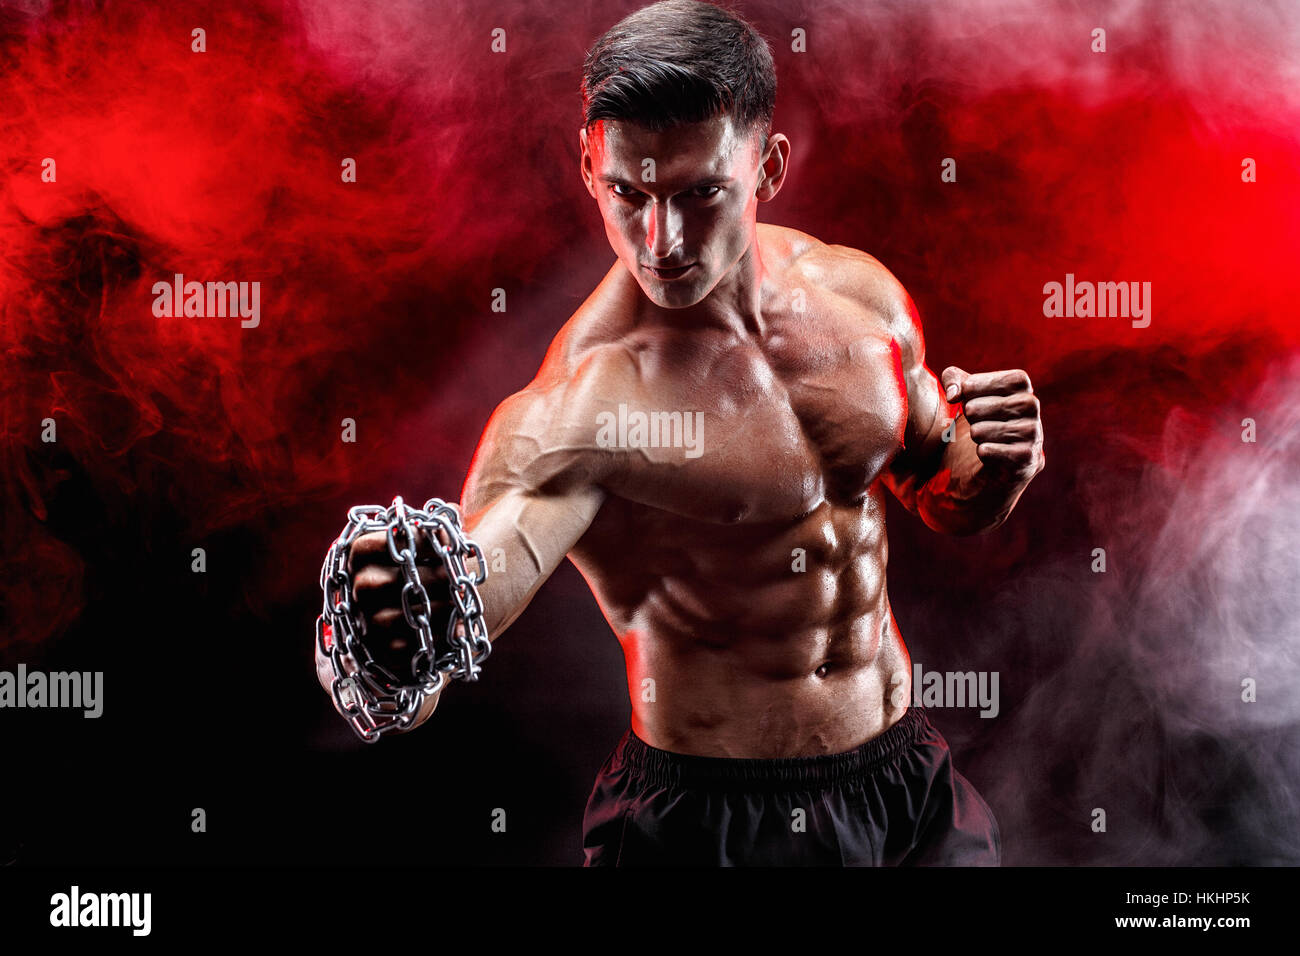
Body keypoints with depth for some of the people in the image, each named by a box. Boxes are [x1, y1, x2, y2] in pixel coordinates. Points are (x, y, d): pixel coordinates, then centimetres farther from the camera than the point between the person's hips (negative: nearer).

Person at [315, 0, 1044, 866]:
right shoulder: (574, 408, -24)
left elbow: (948, 505, 10)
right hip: (716, 823, -5)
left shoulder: (861, 293, -4)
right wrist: (385, 639, -59)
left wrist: (1001, 468, -11)